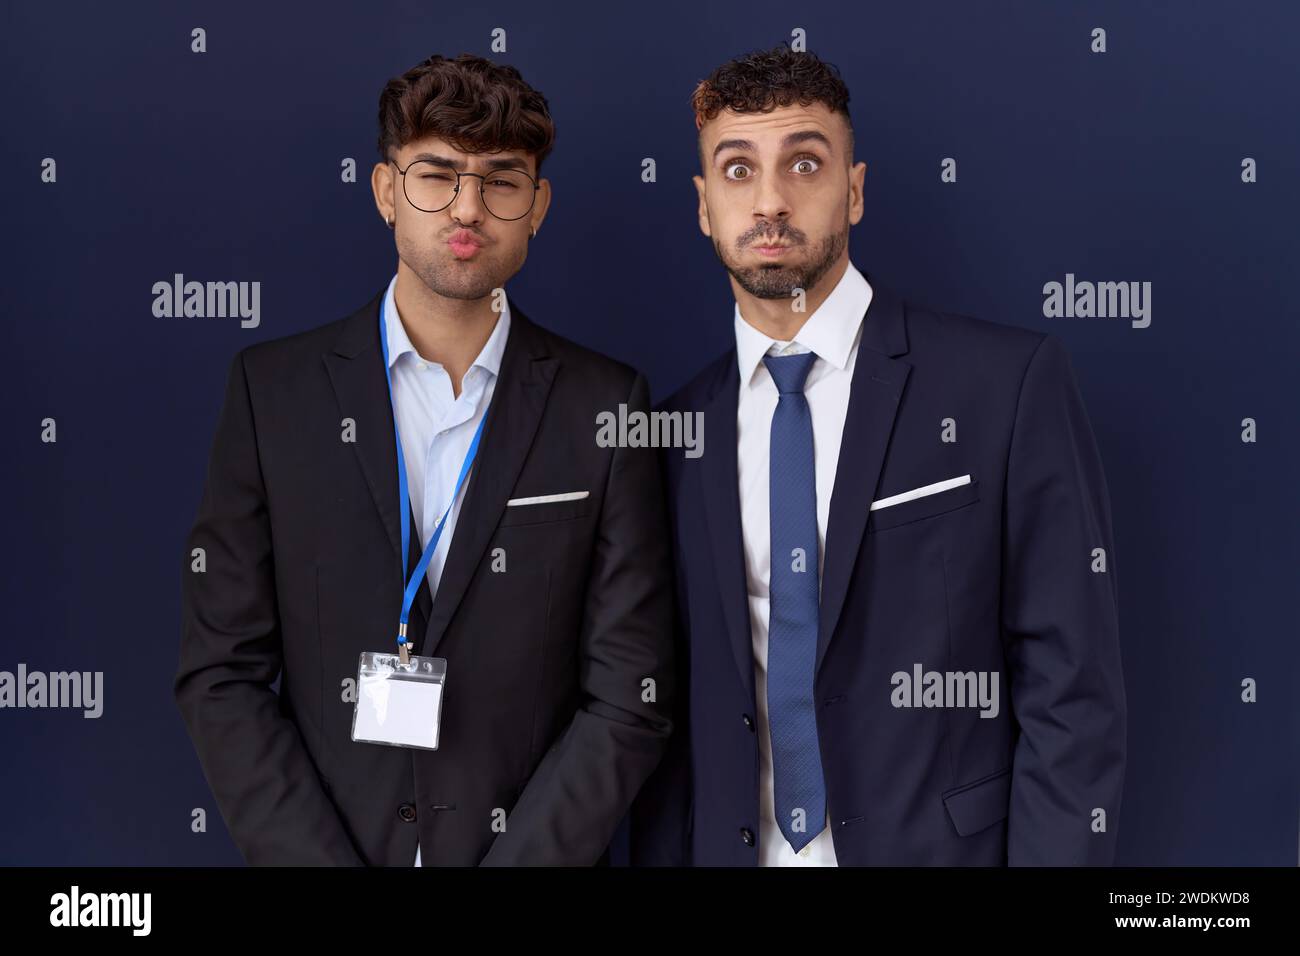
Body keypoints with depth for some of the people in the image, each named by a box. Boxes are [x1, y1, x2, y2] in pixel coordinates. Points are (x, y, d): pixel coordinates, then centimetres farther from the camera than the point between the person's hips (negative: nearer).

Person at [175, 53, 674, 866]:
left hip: (532, 846, 0)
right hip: (317, 844, 1)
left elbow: (631, 697, -8)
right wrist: (316, 859, -13)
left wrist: (523, 860, -16)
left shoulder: (605, 404, -6)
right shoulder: (273, 387, -4)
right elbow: (222, 671, -5)